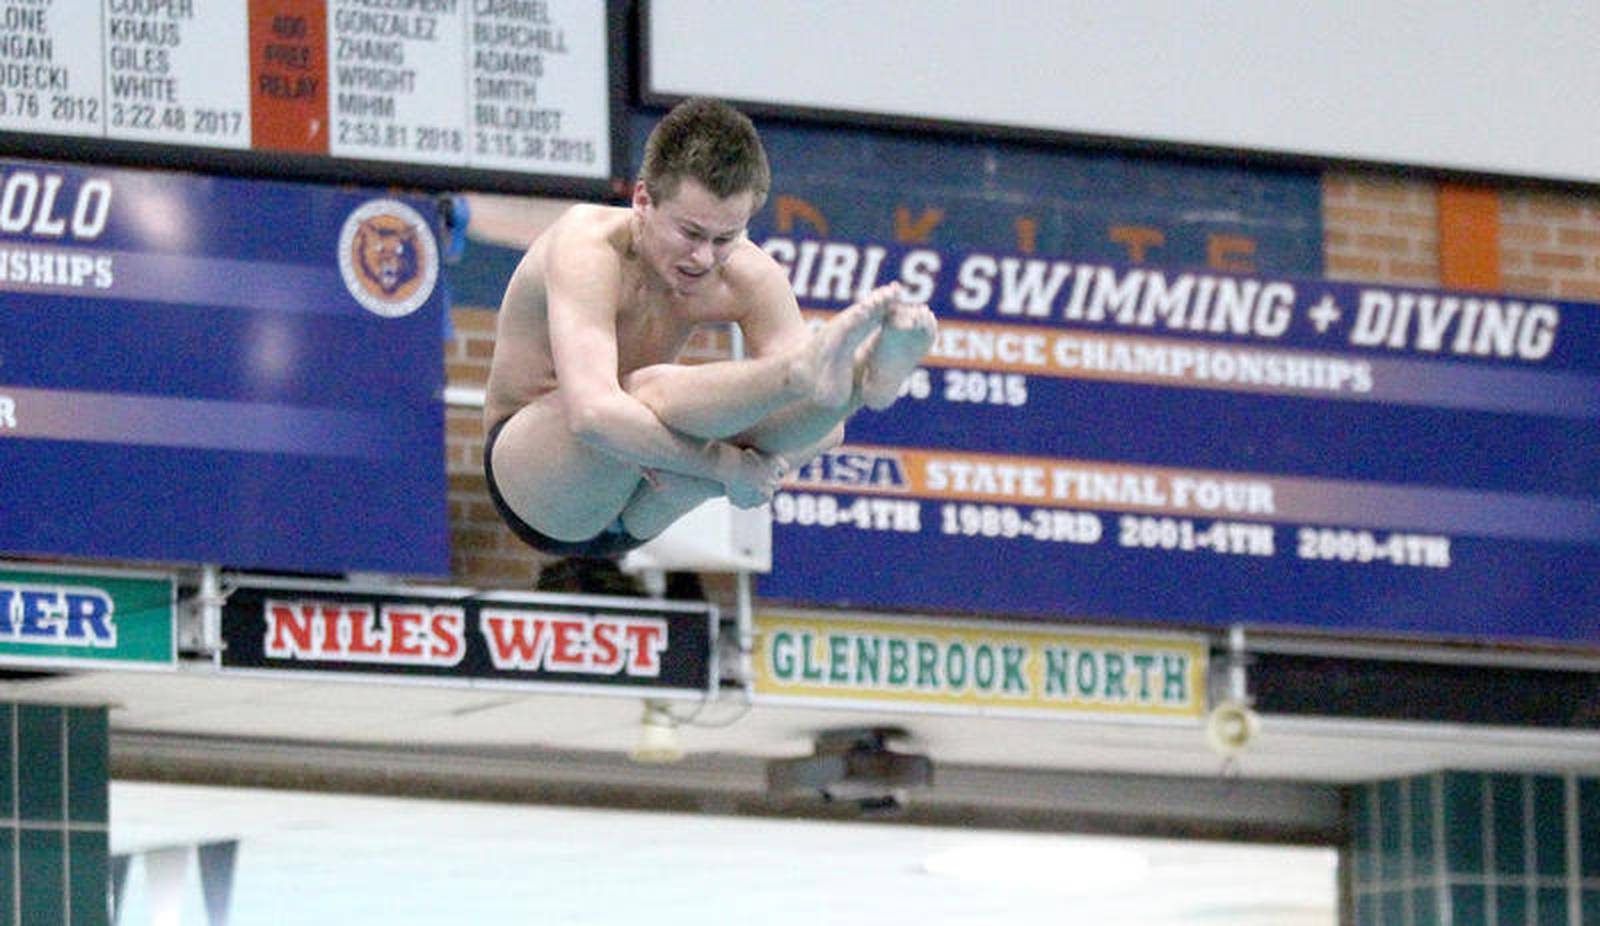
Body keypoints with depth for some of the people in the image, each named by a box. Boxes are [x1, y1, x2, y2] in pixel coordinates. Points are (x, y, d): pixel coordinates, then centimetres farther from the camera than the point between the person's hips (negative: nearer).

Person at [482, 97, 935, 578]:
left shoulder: (746, 276, -8)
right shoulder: (587, 246, -24)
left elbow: (825, 429, -11)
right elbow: (593, 414, -39)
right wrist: (721, 468, -38)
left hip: (635, 515, 6)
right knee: (647, 390, -38)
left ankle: (866, 378, -51)